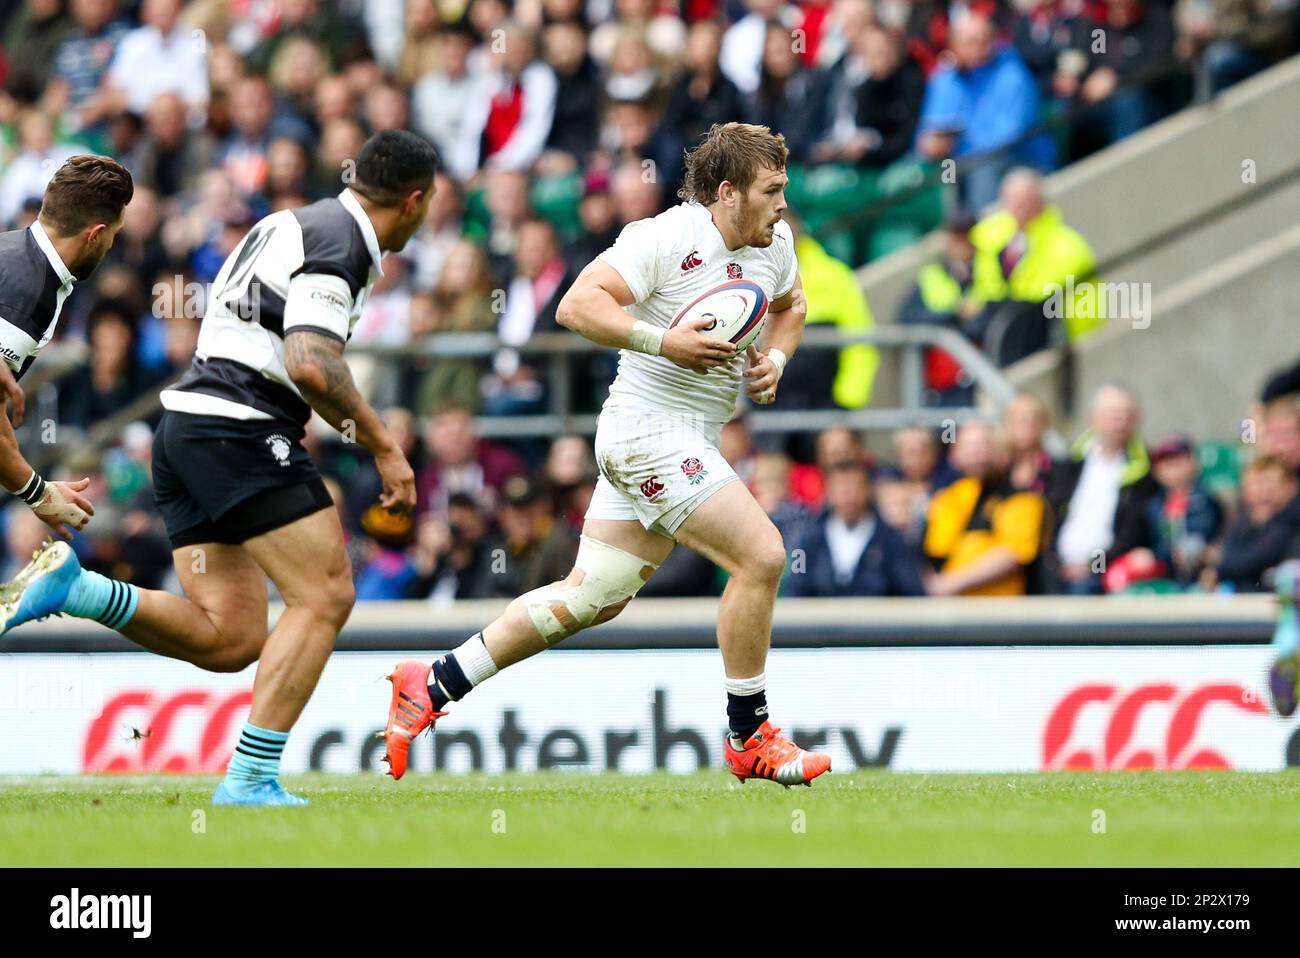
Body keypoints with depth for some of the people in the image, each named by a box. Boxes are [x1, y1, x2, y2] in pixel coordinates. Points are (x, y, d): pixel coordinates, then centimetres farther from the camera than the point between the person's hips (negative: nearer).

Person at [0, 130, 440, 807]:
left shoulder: (292, 224, 20)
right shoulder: (340, 243, -10)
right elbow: (310, 365, -23)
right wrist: (382, 446, -14)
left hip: (184, 426, 9)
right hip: (242, 429, -9)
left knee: (228, 639, 6)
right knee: (325, 596, -6)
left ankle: (70, 586, -6)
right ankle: (250, 780, -12)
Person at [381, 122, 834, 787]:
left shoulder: (776, 242, 8)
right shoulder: (666, 238, -18)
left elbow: (789, 307, 28)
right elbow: (577, 305, -22)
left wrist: (774, 358, 8)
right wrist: (664, 341, -28)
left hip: (691, 443, 9)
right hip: (649, 429, -9)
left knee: (593, 597, 8)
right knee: (761, 555, -15)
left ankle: (432, 686, 15)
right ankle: (750, 739, -2)